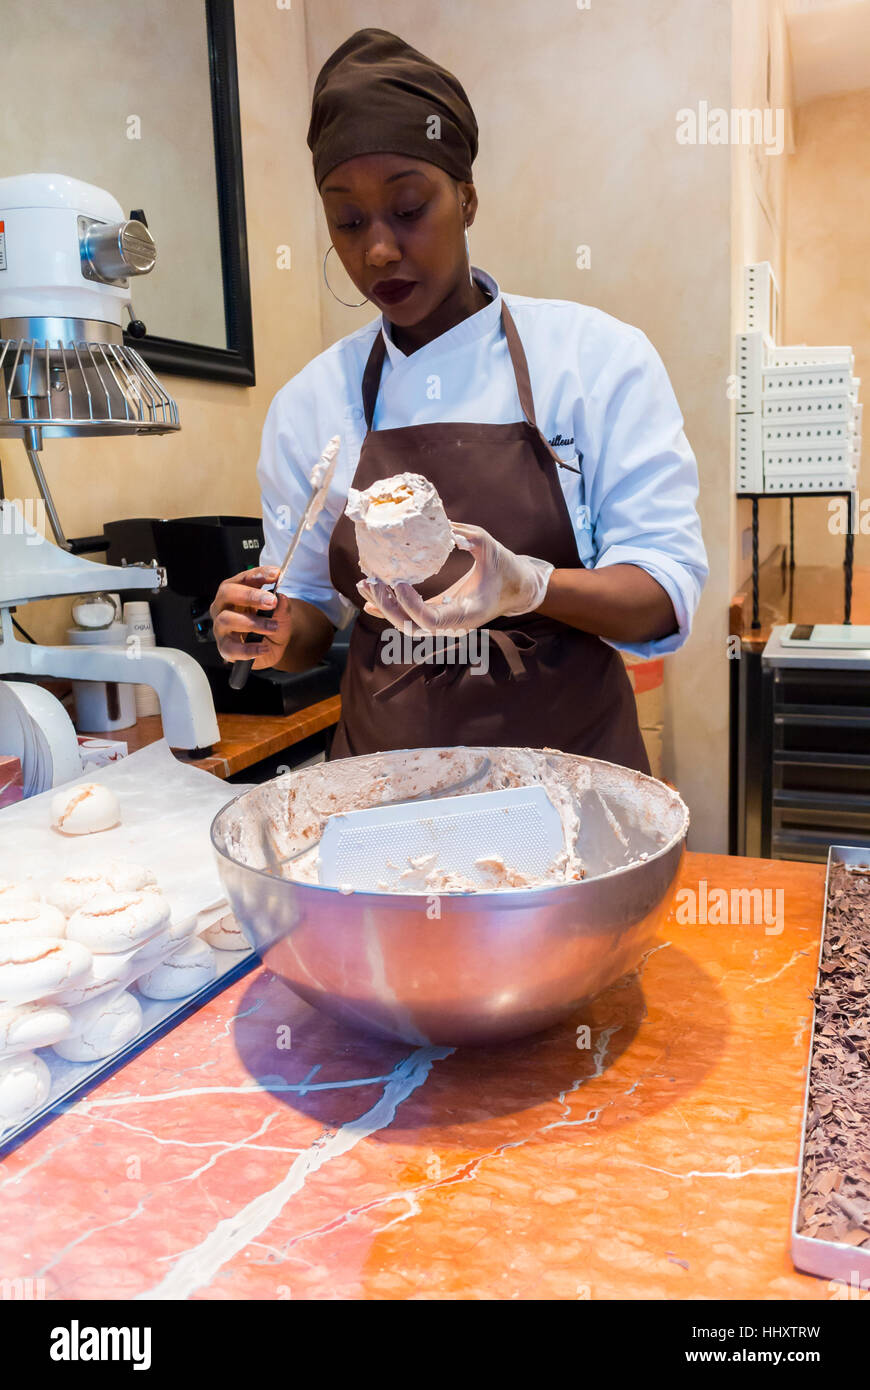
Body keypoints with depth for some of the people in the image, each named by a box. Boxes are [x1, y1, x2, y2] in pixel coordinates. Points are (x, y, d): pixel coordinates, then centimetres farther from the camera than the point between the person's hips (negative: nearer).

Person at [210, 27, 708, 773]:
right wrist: (276, 631, -14)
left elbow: (666, 593, -11)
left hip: (568, 768, -2)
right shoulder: (309, 402, -1)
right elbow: (314, 612, 8)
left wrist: (526, 586, -28)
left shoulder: (600, 356, -7)